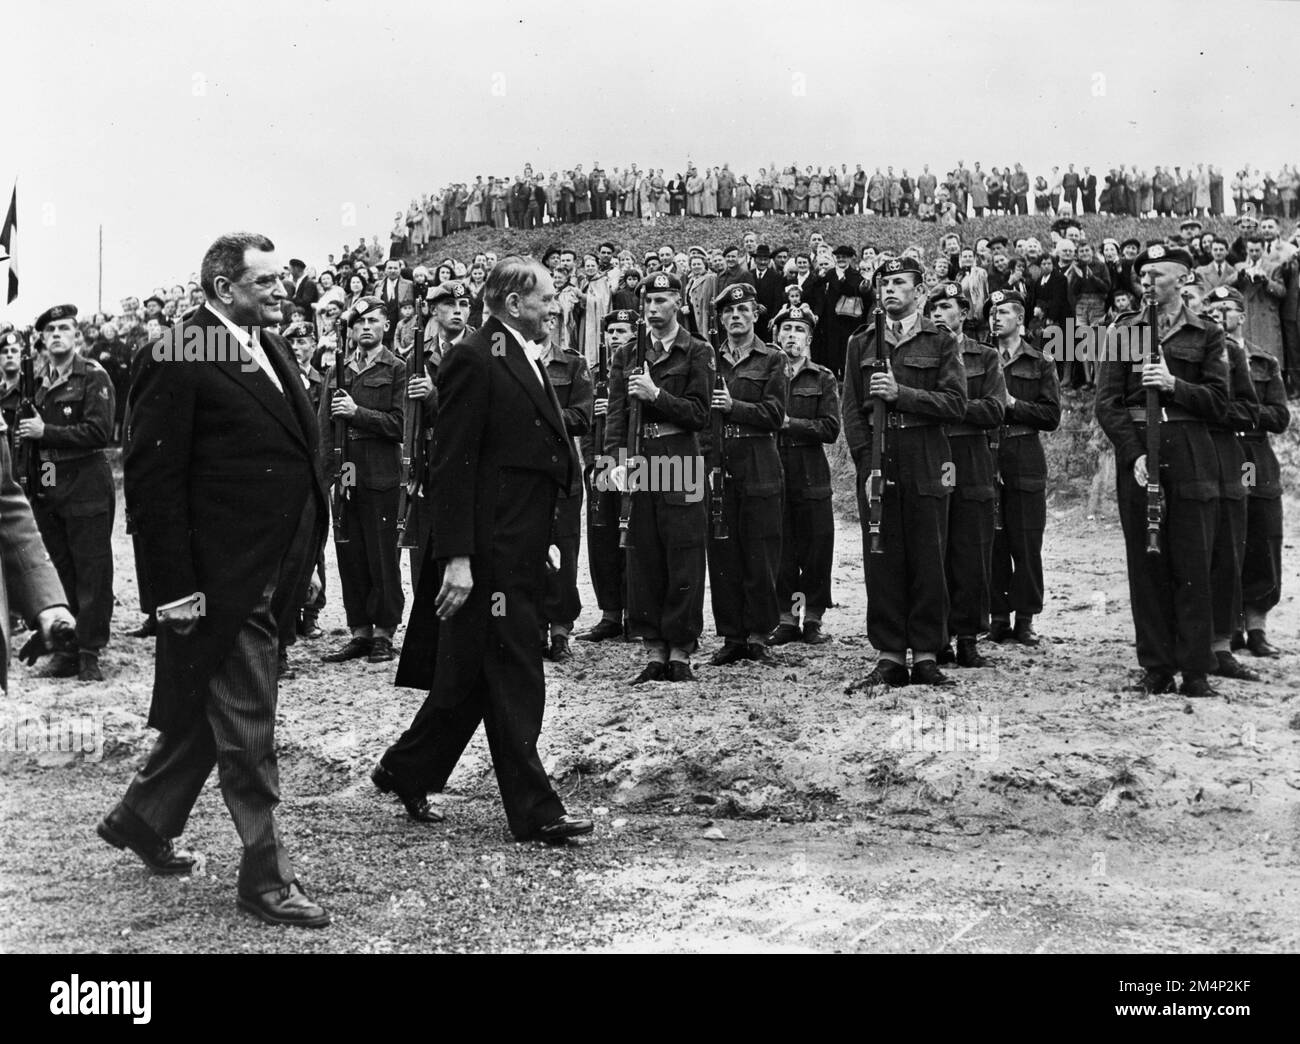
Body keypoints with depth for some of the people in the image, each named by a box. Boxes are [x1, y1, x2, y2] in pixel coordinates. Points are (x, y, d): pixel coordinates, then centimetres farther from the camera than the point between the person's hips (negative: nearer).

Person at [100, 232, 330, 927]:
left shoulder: (270, 350, 13)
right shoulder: (179, 357, -13)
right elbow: (151, 478, -16)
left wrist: (298, 563, 13)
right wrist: (176, 585, -19)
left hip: (270, 576, 9)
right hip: (222, 582, -9)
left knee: (204, 711, 21)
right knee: (246, 729, 1)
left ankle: (142, 820, 41)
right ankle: (265, 877, 13)